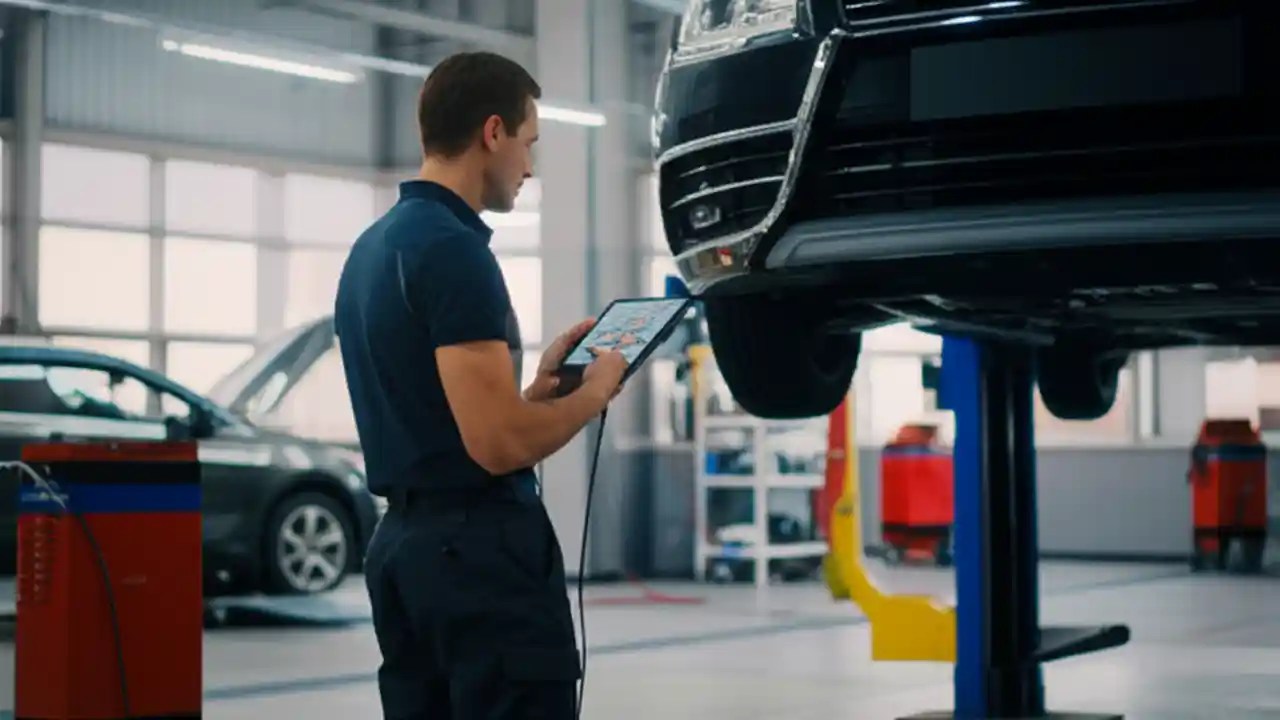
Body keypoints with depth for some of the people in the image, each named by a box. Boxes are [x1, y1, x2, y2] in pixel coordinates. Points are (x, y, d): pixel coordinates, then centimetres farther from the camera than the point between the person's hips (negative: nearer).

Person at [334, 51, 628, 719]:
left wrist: (539, 383, 18)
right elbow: (498, 442, -22)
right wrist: (593, 391, -5)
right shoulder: (453, 249, -17)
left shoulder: (373, 247, 14)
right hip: (480, 547, -10)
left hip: (404, 541, 10)